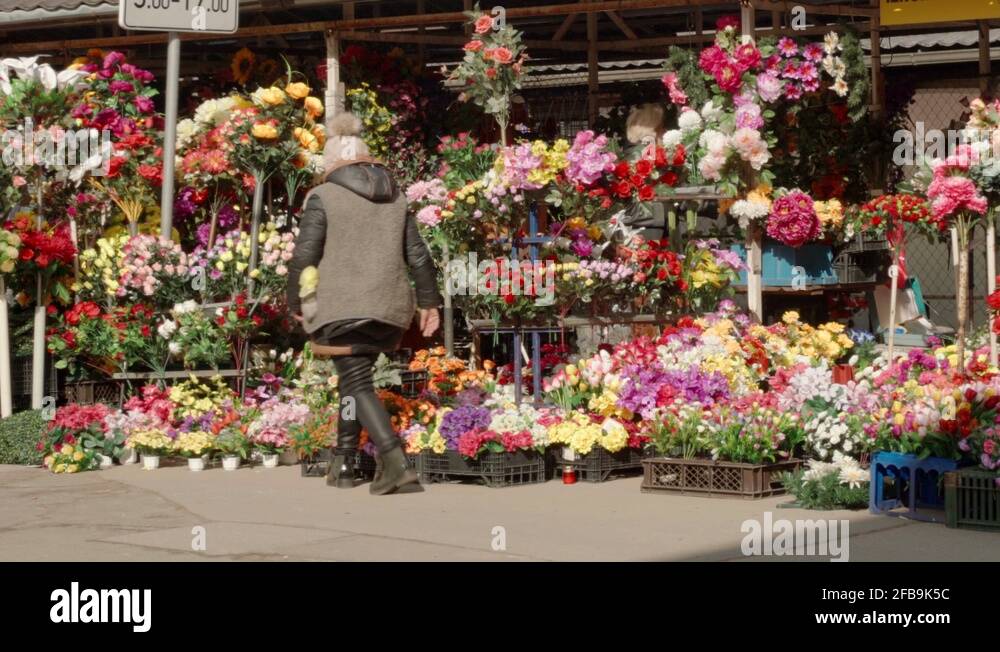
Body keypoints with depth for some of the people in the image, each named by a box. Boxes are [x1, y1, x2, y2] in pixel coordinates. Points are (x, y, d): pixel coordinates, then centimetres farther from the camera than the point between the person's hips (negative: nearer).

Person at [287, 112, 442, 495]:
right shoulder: (395, 198, 13)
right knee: (353, 378, 19)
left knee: (357, 384, -6)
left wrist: (295, 303, 4)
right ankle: (343, 463, 22)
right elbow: (418, 255, 12)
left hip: (341, 307, -5)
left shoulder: (323, 197, -2)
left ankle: (396, 464, -22)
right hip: (387, 308, 5)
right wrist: (429, 301, 19)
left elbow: (304, 256, -6)